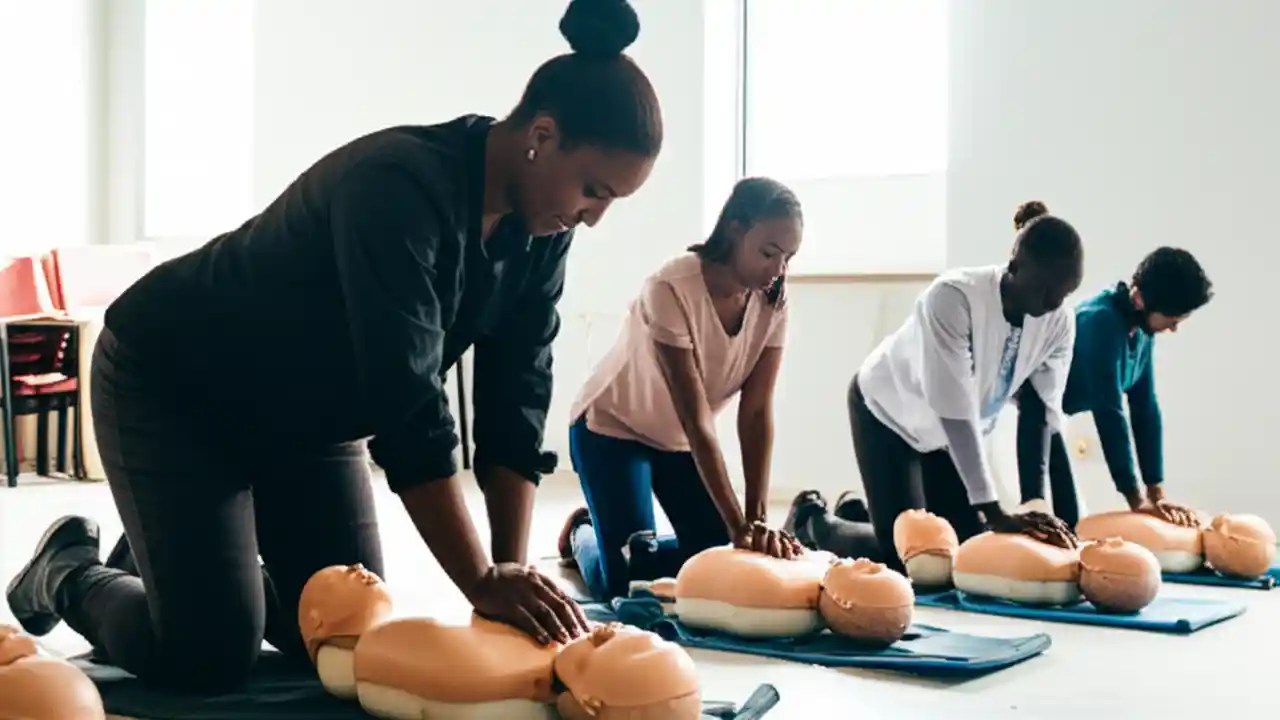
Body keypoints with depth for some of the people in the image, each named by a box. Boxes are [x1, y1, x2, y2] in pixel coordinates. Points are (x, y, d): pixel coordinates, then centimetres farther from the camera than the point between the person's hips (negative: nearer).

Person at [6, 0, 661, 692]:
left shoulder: (540, 233, -11)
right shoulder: (400, 187, -35)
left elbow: (515, 402, -10)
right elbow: (408, 409, -38)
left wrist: (512, 565, -19)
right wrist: (482, 582, -36)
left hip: (308, 414, 8)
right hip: (171, 384, -7)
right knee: (208, 656, -13)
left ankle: (178, 558, 28)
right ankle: (68, 573, 17)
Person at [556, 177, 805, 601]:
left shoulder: (772, 301, -15)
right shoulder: (673, 289, -32)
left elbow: (757, 413, -17)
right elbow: (696, 419, -34)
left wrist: (758, 518, -27)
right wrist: (739, 524, -37)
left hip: (678, 438, 6)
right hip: (613, 427, -6)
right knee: (624, 580, -17)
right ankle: (583, 534, 19)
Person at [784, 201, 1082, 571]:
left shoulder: (1059, 321, -19)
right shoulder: (953, 296, -36)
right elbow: (955, 413, -38)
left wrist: (1035, 502, -26)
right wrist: (995, 513, -40)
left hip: (951, 431, 6)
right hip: (888, 410, -6)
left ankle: (859, 513, 27)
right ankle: (812, 518, 19)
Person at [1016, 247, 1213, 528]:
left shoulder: (1142, 330, -3)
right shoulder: (1102, 322, -29)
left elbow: (1146, 408, -1)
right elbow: (1109, 412, -30)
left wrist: (1156, 492, -4)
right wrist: (1136, 500, -27)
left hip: (1046, 411, 10)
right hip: (1028, 405, -10)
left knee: (1068, 516, 11)